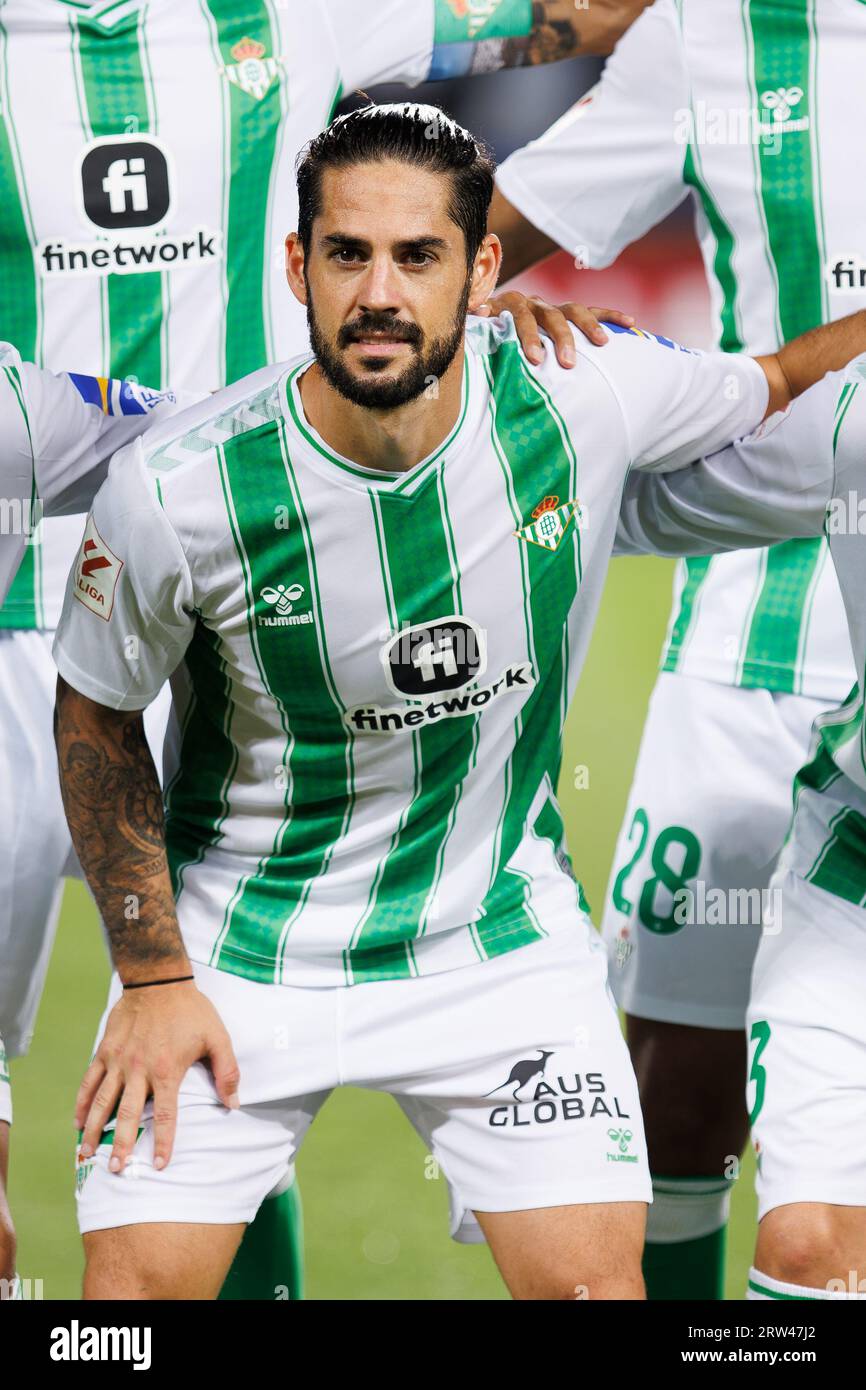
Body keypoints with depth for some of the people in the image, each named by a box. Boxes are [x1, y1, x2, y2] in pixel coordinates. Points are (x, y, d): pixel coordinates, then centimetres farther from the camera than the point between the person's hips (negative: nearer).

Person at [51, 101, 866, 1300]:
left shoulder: (589, 399, -16)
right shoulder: (175, 490, -21)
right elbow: (98, 719, -4)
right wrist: (154, 977, -4)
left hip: (501, 932, 2)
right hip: (238, 941, -1)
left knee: (597, 1283, -5)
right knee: (139, 1285, -8)